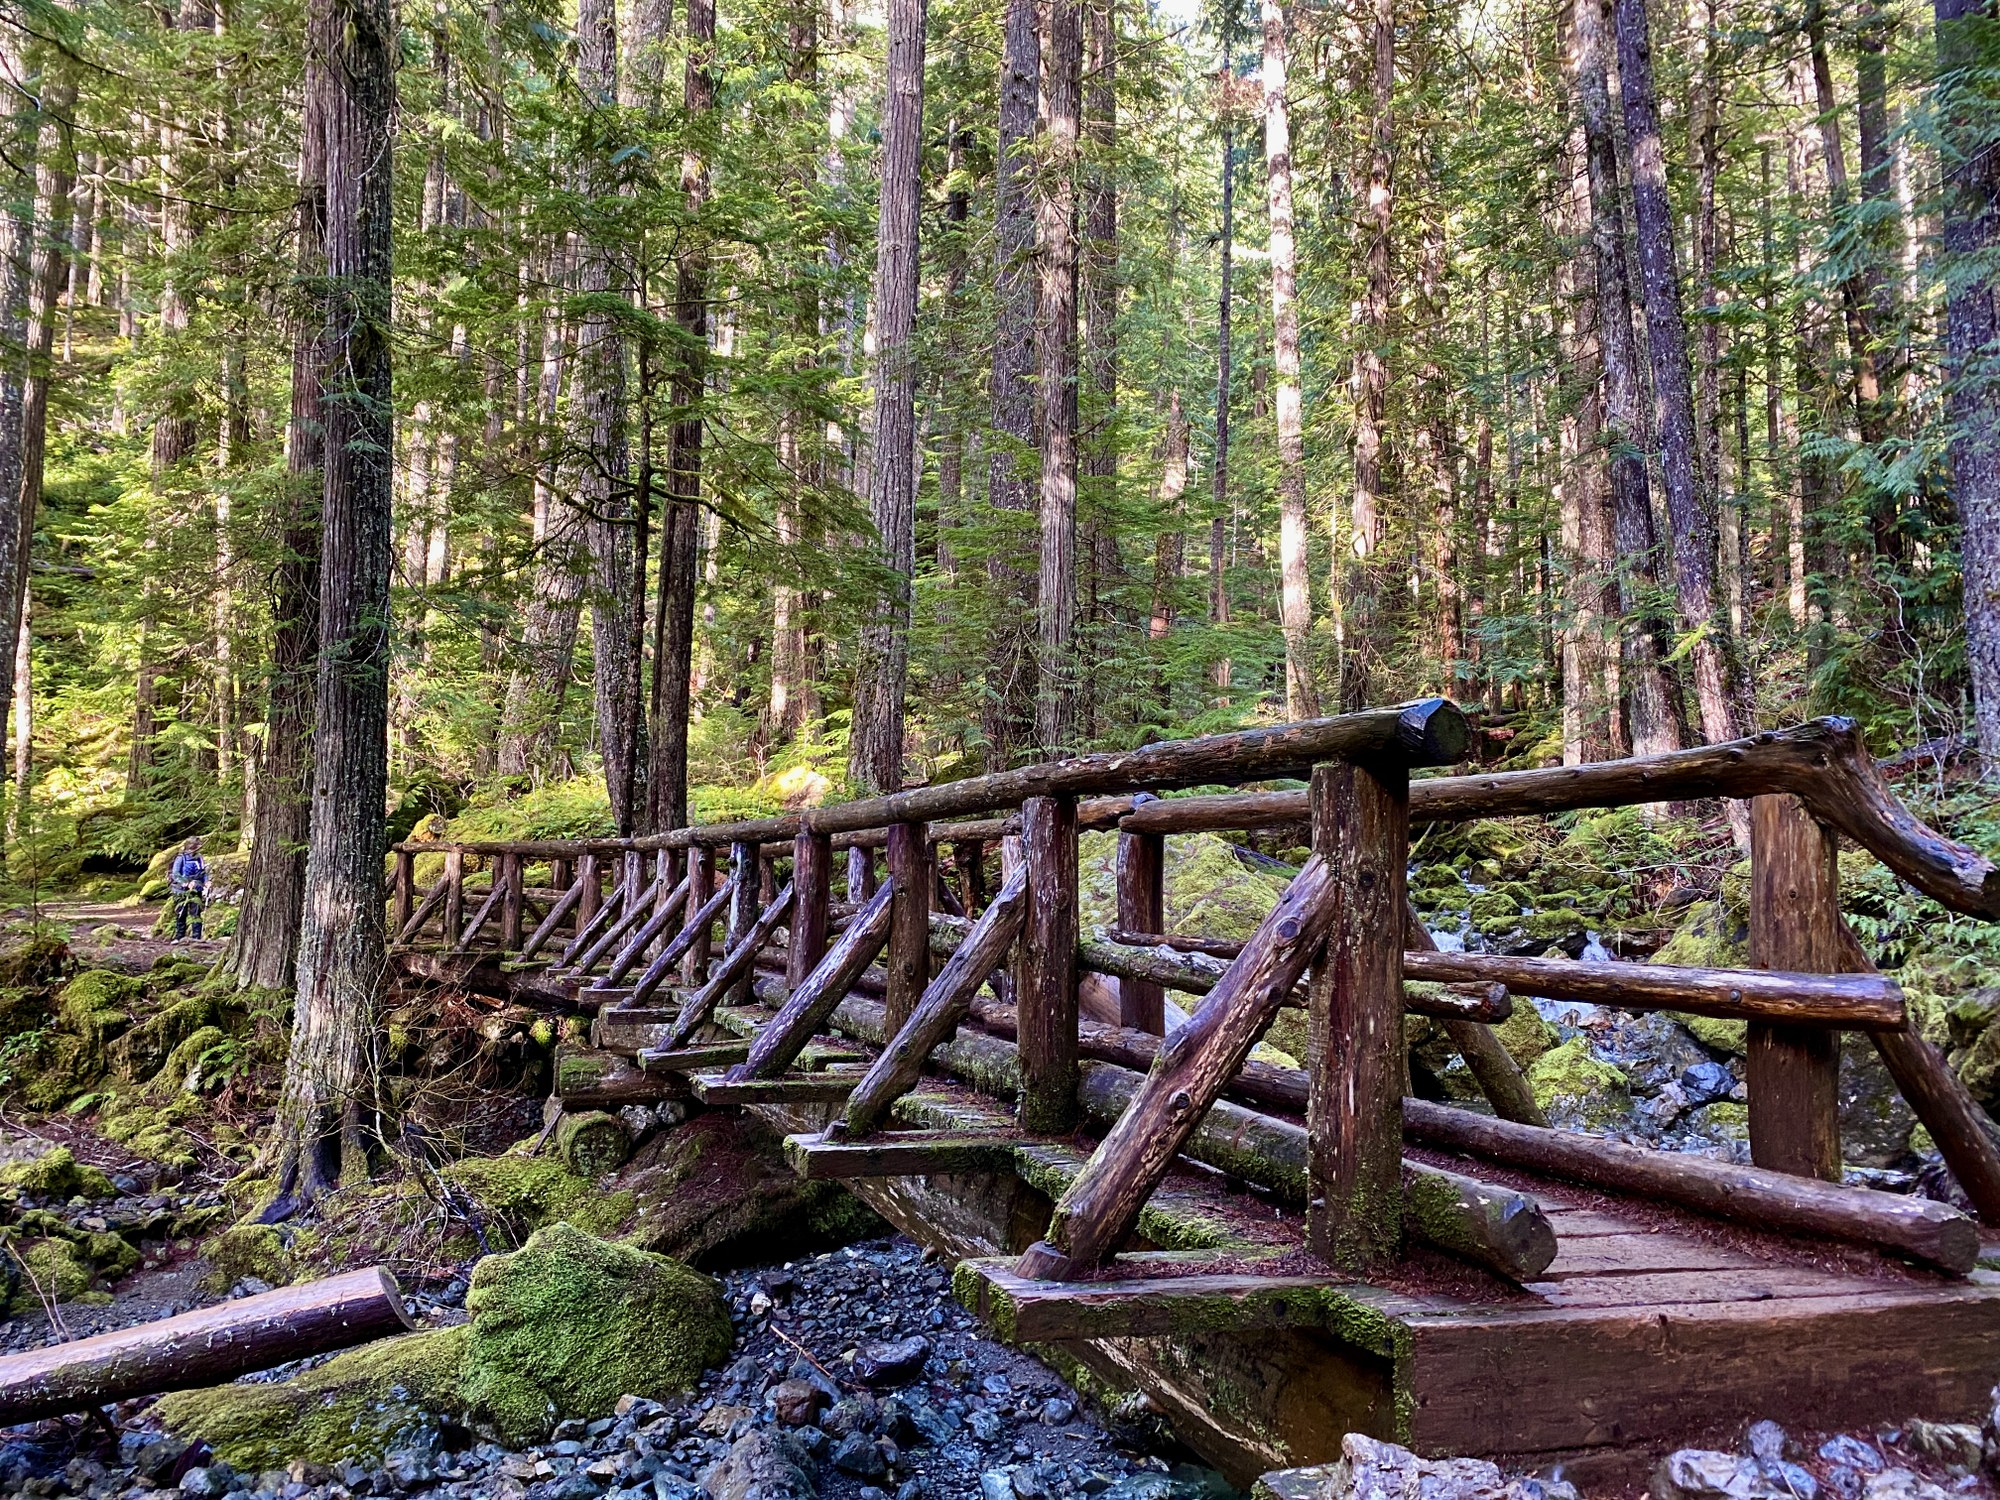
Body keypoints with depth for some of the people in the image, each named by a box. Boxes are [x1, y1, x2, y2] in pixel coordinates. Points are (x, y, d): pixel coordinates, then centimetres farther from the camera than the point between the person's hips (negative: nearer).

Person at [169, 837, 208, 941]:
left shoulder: (199, 858, 7)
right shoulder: (180, 858, -6)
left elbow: (205, 874, 10)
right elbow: (175, 874, -12)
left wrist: (206, 887, -3)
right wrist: (186, 883, -25)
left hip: (195, 890, 3)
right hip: (181, 890, -3)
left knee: (196, 913, -7)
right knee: (180, 914, 5)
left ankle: (197, 936, -10)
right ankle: (179, 936, 15)